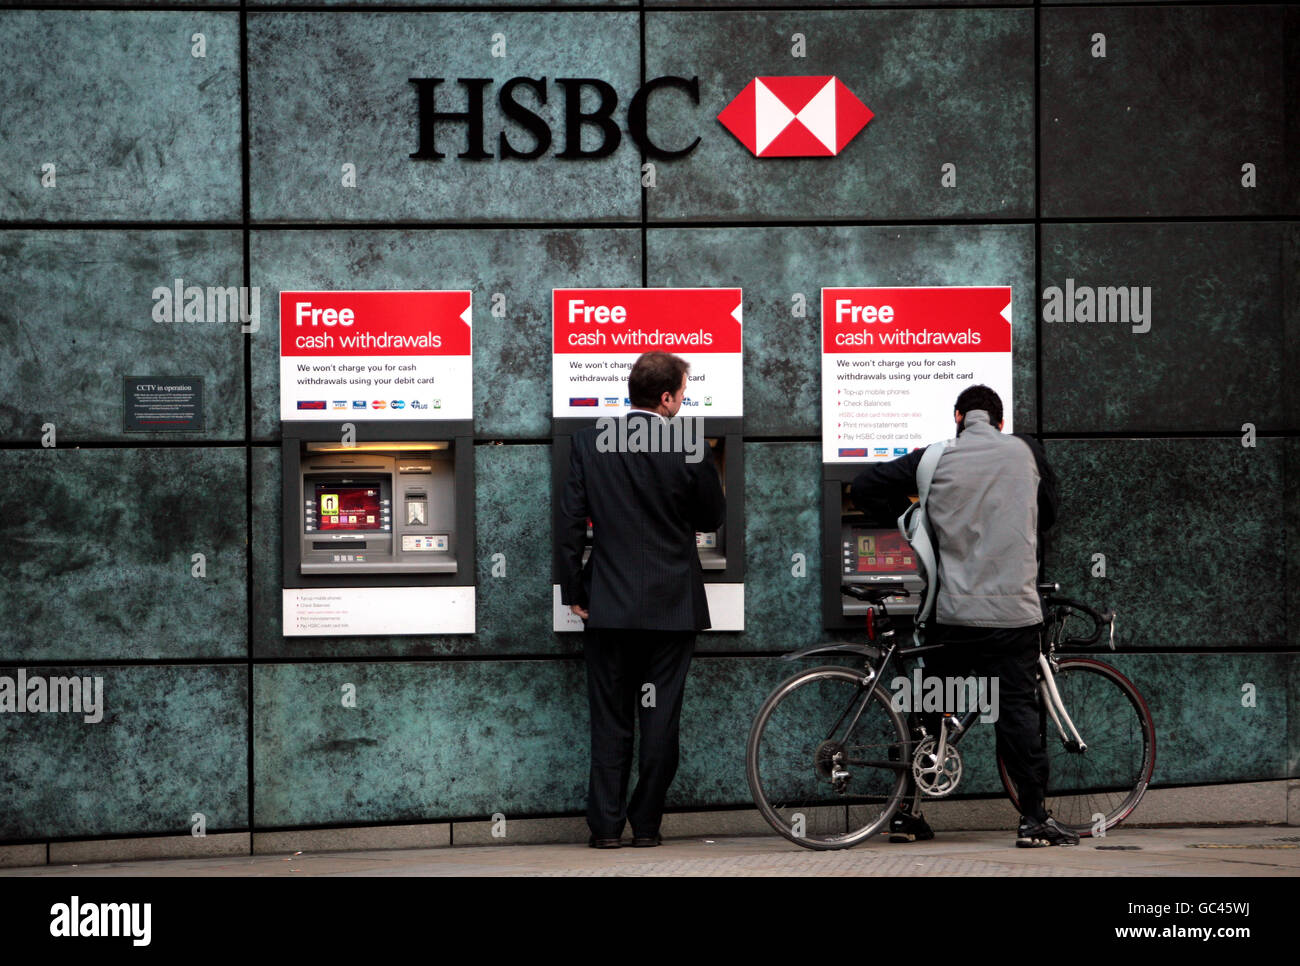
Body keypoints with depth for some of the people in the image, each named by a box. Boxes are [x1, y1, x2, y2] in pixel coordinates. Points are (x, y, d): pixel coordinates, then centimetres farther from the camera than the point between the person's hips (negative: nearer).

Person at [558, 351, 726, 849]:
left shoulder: (589, 440, -2)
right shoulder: (689, 442, -10)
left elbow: (570, 522, -1)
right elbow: (712, 518, 2)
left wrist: (573, 592, 5)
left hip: (608, 603, 2)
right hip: (672, 602, -2)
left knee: (609, 719, 8)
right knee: (660, 717, 6)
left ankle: (606, 825, 8)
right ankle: (646, 825, 10)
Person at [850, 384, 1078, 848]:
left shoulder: (936, 459, 0)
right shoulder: (1025, 451, 3)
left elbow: (864, 487, 2)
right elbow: (1049, 510, 18)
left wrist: (907, 513, 18)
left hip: (953, 612, 1)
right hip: (1014, 610, -1)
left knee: (930, 708, 11)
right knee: (1017, 710, 0)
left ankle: (907, 812, 15)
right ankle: (1035, 818, -2)